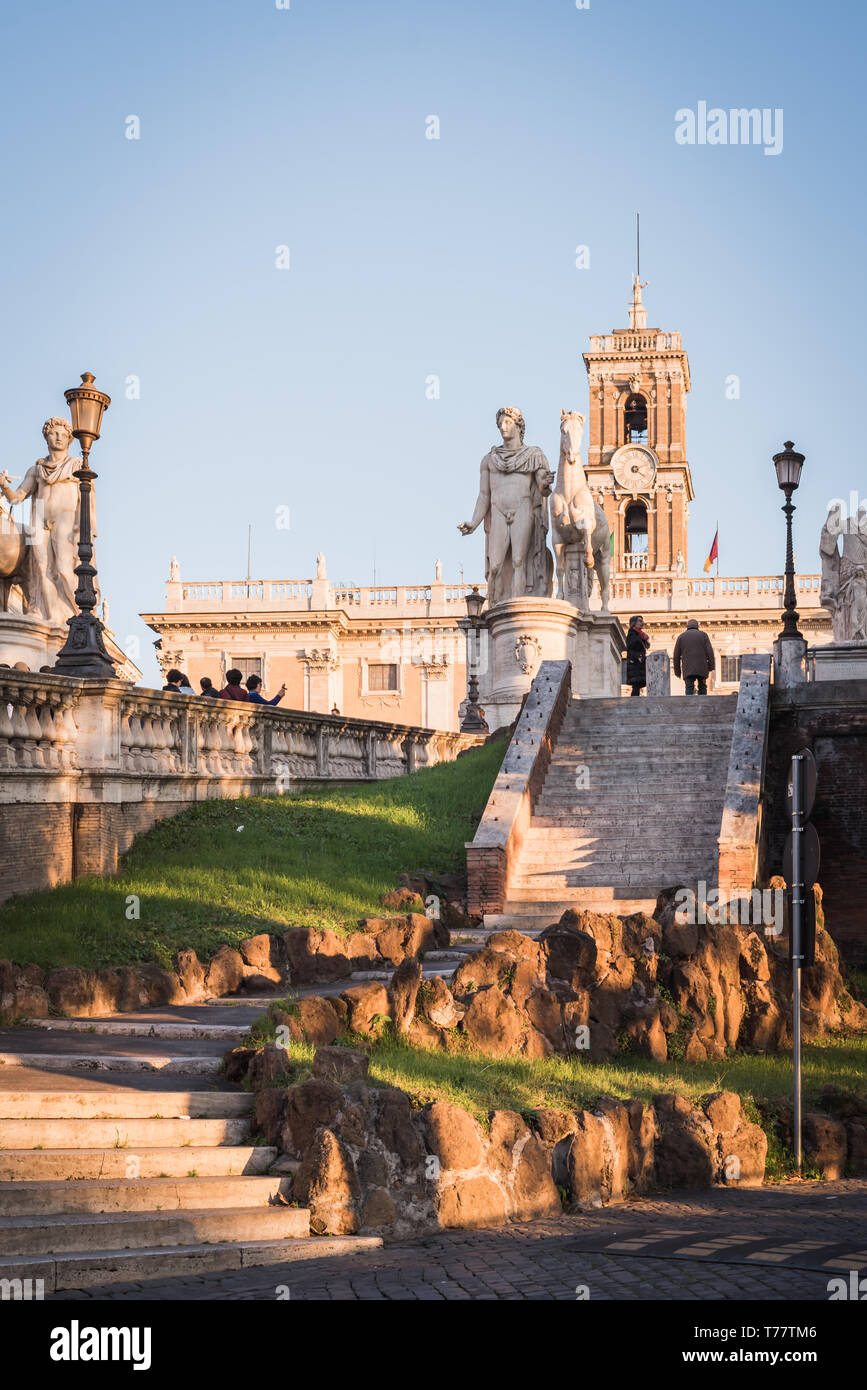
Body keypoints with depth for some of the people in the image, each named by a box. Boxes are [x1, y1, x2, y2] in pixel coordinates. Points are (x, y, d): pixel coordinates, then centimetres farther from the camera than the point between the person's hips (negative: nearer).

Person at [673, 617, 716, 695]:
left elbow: (676, 655, 10)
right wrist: (711, 667, 2)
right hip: (702, 668, 0)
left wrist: (677, 671, 14)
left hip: (688, 670, 0)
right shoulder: (703, 635, 10)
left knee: (689, 690, -5)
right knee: (702, 689, 10)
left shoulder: (681, 636, 13)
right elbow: (709, 651, 0)